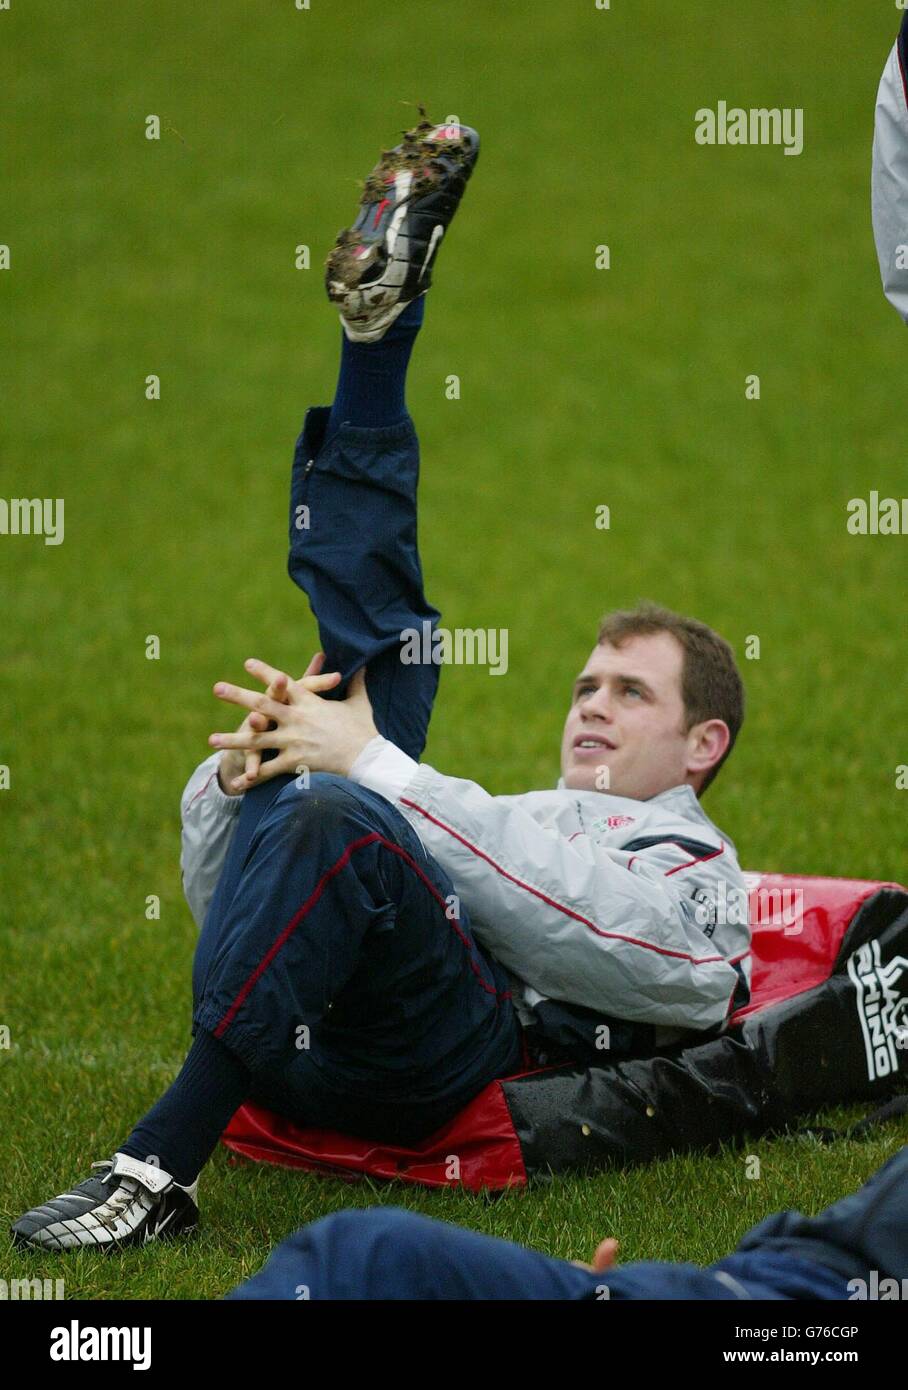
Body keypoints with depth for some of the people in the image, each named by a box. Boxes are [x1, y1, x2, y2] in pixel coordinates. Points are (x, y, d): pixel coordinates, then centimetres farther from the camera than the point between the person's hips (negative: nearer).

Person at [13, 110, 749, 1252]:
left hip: (438, 1052, -6)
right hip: (306, 1026, 6)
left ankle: (161, 1170, -38)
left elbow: (589, 928, -7)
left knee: (333, 819, -37)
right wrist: (236, 780, 5)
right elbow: (235, 903, 28)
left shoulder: (695, 875, 21)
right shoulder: (507, 821, 41)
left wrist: (375, 767, -9)